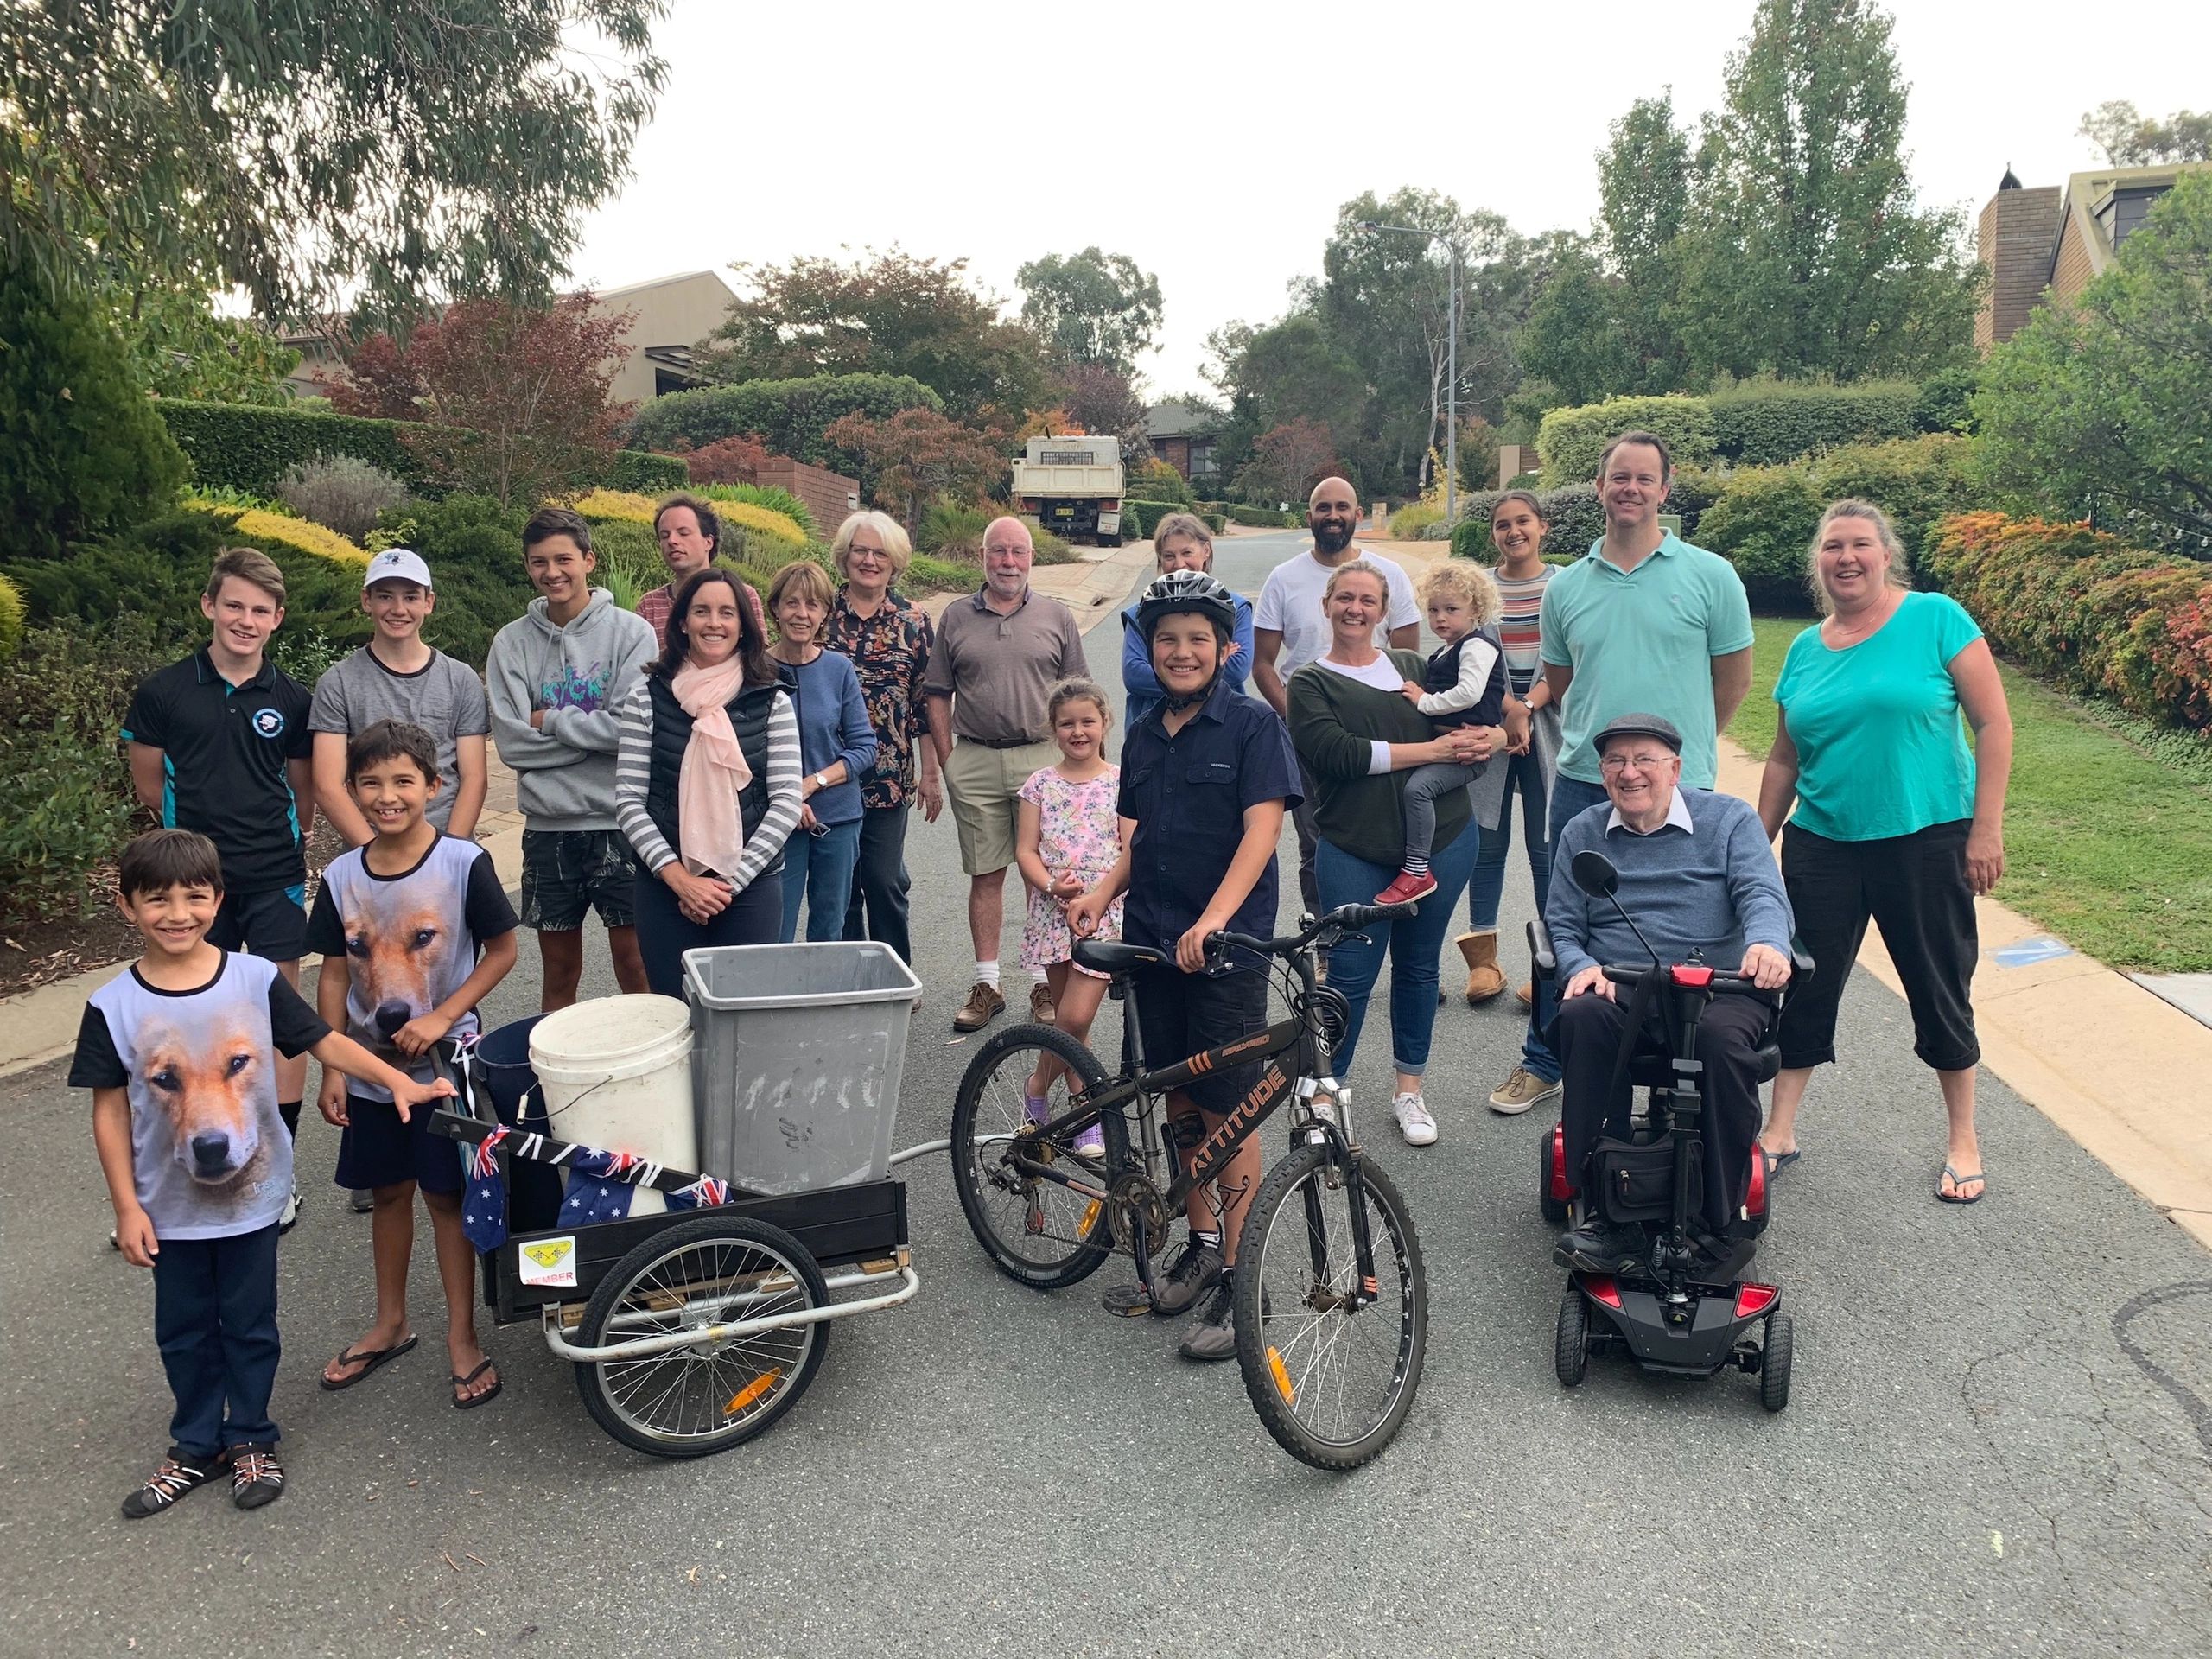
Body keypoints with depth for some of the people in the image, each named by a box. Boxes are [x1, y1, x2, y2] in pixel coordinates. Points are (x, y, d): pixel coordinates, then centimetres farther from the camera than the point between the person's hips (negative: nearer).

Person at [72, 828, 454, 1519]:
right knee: (183, 1332, 17)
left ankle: (250, 1438, 34)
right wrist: (127, 1207, -5)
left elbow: (323, 1041, -3)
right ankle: (196, 1445, 36)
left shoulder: (256, 979, -12)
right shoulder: (113, 1006, -11)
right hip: (171, 1205, 1)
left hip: (252, 1195, 0)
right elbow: (110, 1108, -5)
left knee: (250, 1326, 14)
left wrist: (399, 1081, -12)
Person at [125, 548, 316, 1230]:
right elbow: (149, 786, 8)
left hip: (274, 879, 0)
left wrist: (278, 842, 11)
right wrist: (202, 827, 11)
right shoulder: (164, 692, -1)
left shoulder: (292, 700, 1)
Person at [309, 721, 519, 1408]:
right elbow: (334, 975, 3)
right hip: (369, 1069, 4)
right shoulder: (341, 877, -3)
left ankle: (462, 1336, 21)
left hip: (444, 1063, -4)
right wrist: (332, 1068, 1)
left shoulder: (464, 863, -14)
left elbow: (502, 951, -8)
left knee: (447, 1196, 6)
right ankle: (391, 1324, 35)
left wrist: (442, 1017, -17)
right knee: (388, 1193, 17)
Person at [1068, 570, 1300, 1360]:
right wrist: (1102, 894, -1)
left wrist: (1213, 918, -27)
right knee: (1180, 1103, 14)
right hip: (1153, 940, 6)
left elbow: (1261, 830, -15)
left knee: (1228, 1111, -1)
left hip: (1226, 946, -6)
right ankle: (1200, 1246, 29)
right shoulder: (1143, 736, 13)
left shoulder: (1253, 725, -6)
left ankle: (1237, 1277, 9)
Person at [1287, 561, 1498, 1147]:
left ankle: (1409, 1087, 26)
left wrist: (1491, 738, -8)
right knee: (1350, 974, -2)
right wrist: (1433, 750, -13)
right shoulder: (1310, 683, 3)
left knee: (1418, 965, 12)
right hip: (1355, 852, -3)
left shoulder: (1413, 667, 14)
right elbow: (1339, 753, -14)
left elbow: (1479, 721, 17)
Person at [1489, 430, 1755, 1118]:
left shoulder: (1710, 576, -2)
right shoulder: (1566, 586, 6)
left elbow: (1734, 678, 6)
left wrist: (1682, 745, 10)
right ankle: (1542, 1062, 25)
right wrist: (1599, 734, 10)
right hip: (1582, 784, 3)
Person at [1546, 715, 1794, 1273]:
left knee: (1722, 1035, -36)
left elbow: (1762, 894, -6)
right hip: (1616, 991, 2)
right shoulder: (1582, 833, 16)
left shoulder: (1729, 819, 9)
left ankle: (1717, 1219, -21)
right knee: (1581, 1017, -33)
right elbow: (1561, 923, 14)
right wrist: (1581, 967, -10)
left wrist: (1766, 944, -30)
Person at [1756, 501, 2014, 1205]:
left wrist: (1986, 828, -12)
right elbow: (1785, 760, 13)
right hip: (1821, 846, 3)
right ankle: (1779, 1133, 19)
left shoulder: (1935, 619, -6)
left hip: (1927, 840, -3)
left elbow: (1994, 724, -7)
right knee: (1805, 988, 7)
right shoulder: (1805, 650, 7)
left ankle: (1963, 1142, 26)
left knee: (1940, 989, 8)